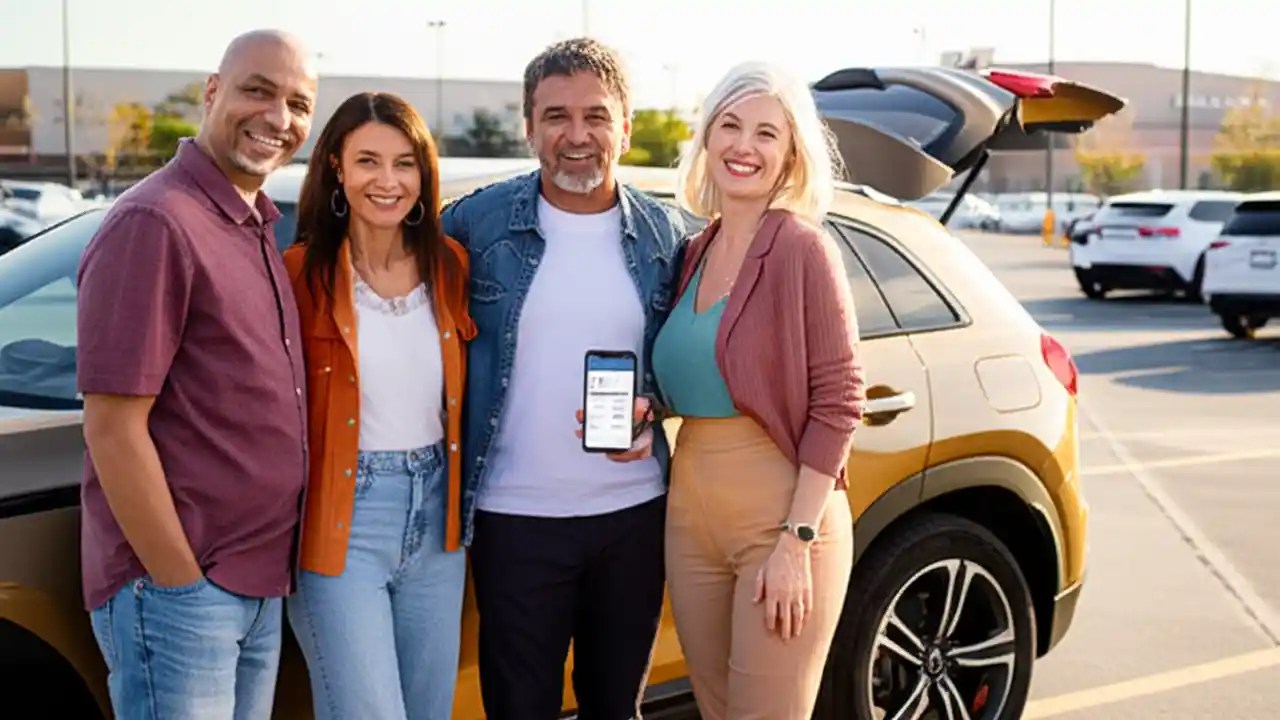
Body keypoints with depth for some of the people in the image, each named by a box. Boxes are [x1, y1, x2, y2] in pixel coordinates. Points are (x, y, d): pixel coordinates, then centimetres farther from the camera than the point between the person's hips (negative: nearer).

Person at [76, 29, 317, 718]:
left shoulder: (257, 228, 12)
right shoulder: (155, 223, -15)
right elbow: (112, 429, -18)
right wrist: (181, 583, -16)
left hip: (259, 587, 8)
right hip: (174, 589, -8)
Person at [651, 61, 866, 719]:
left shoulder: (801, 249, -10)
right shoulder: (694, 253, 9)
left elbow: (837, 403, -13)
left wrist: (797, 540, -17)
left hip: (779, 517, -7)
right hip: (691, 514, 7)